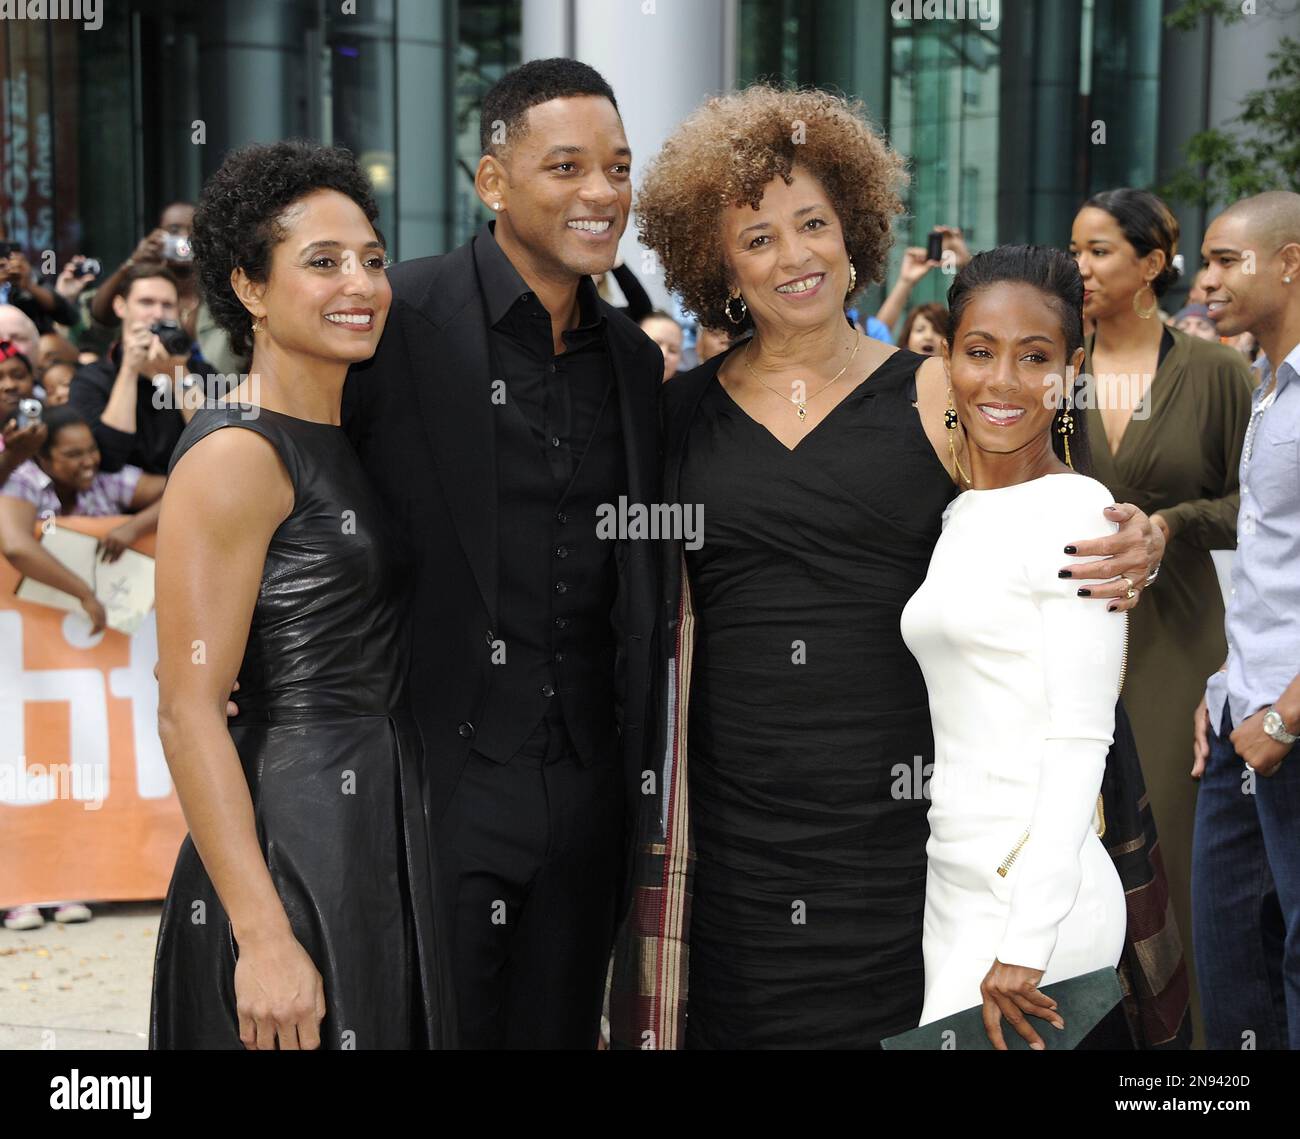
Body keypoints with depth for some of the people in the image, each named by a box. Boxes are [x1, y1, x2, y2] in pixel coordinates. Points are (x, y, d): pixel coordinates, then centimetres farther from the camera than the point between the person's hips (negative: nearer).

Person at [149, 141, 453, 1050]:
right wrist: (263, 938, -23)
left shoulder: (353, 441, 12)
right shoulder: (237, 455, -14)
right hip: (291, 845, -8)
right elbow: (188, 712, -19)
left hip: (388, 833, 8)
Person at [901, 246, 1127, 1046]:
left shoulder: (1077, 511, -11)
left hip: (1039, 898, -8)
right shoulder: (964, 515, 13)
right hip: (956, 888, 8)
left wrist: (1026, 943, -19)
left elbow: (1083, 740, -16)